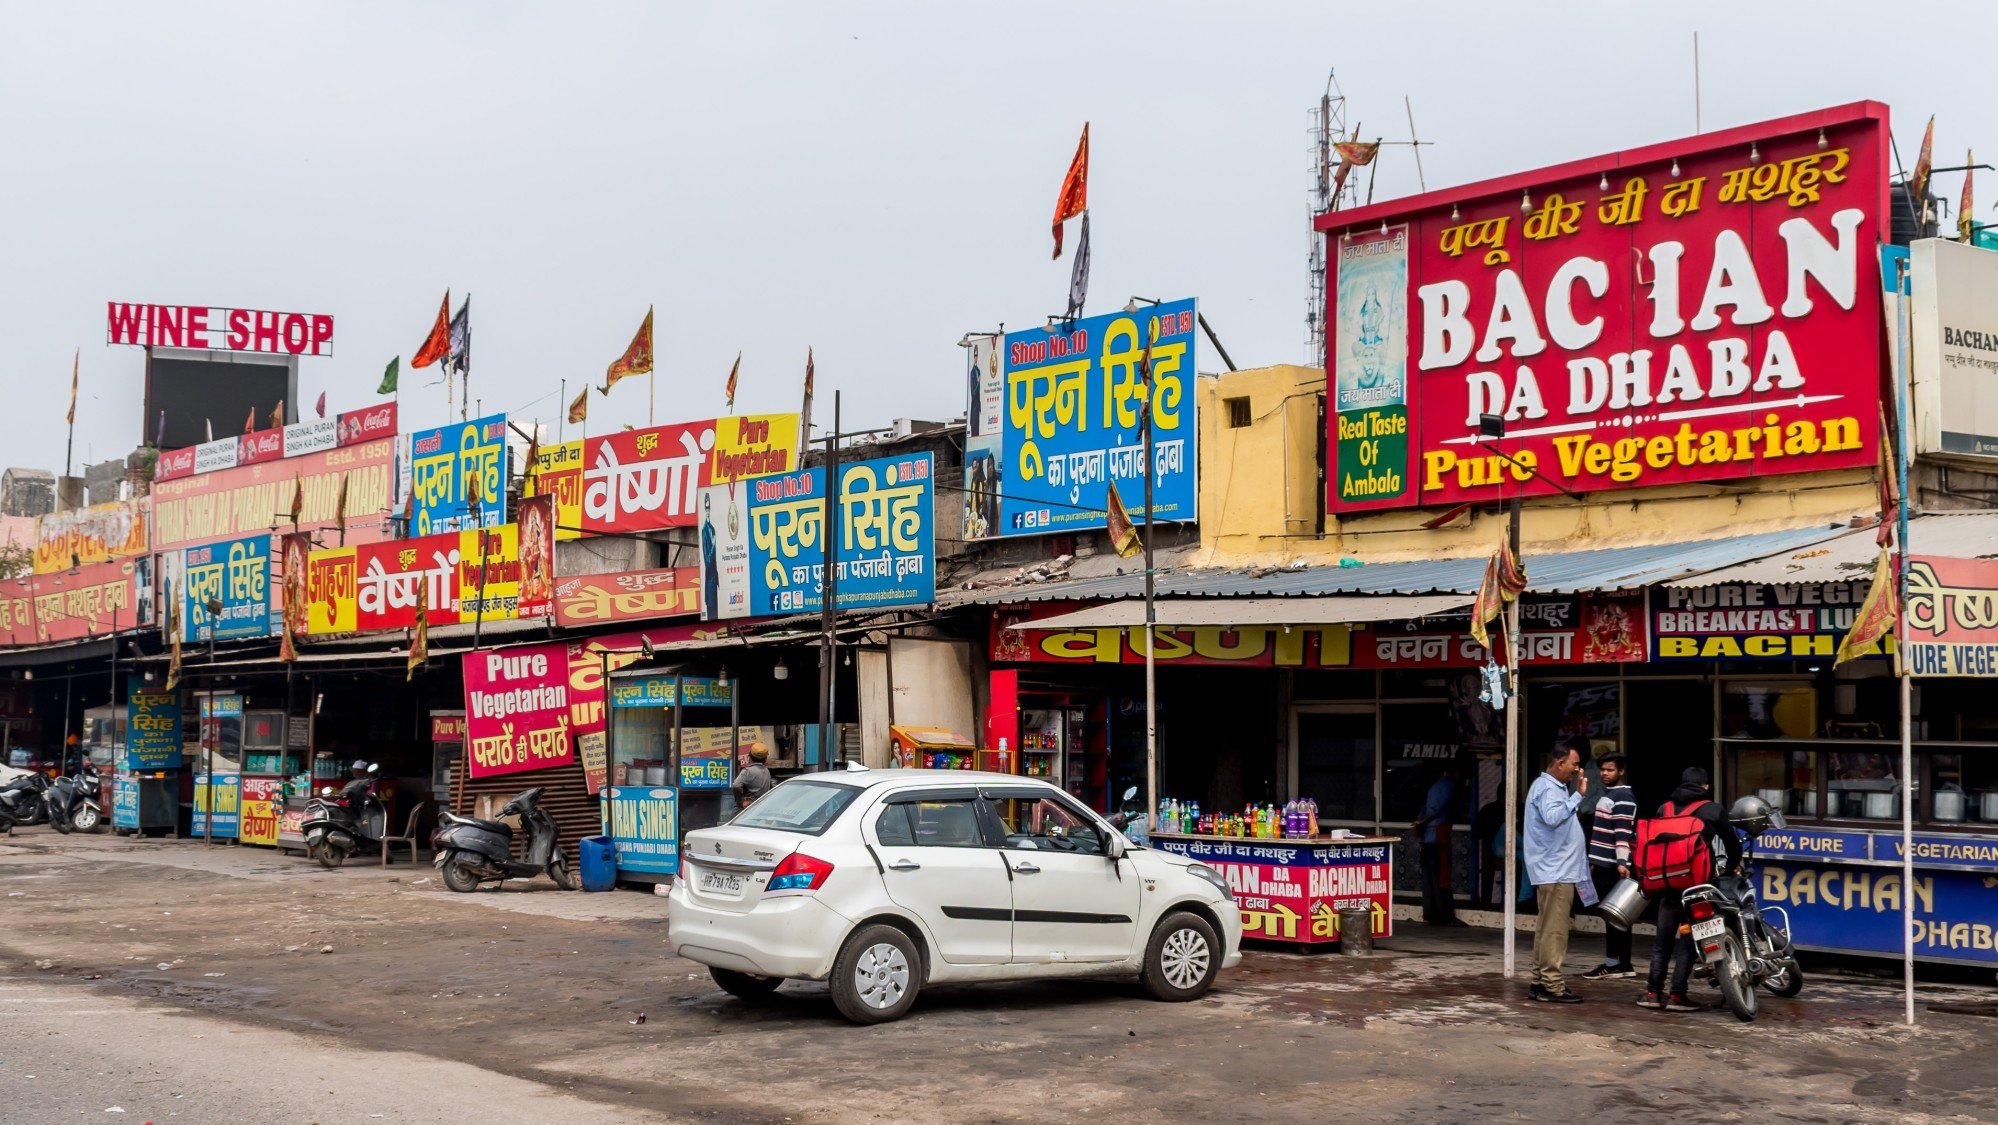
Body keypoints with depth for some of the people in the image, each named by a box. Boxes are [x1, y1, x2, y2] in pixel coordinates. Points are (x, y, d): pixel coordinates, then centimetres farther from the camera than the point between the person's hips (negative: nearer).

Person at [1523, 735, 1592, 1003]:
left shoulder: (1553, 787, 20)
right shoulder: (1547, 788, -14)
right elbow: (1553, 817, -32)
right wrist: (1578, 795, -28)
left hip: (1556, 871, 11)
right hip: (1555, 872, -11)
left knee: (1546, 929, 13)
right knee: (1554, 930, -10)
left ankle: (1540, 982, 17)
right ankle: (1552, 986, -11)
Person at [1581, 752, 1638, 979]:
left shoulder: (1623, 797, -11)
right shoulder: (1607, 794, 19)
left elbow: (1623, 833, -20)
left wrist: (1622, 862, -26)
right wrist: (1593, 861, 25)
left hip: (1613, 866, -10)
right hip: (1602, 865, 10)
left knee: (1613, 916, -7)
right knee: (1612, 916, 10)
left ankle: (1613, 963, -6)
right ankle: (1622, 963, 13)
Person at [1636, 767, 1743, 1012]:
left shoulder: (1664, 809, 10)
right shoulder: (1712, 811, 0)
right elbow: (1732, 843, 8)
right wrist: (1731, 867, 26)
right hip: (1697, 882, -4)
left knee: (1662, 939, 11)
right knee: (1687, 940, 0)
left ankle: (1652, 992, 8)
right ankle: (1677, 995, -4)